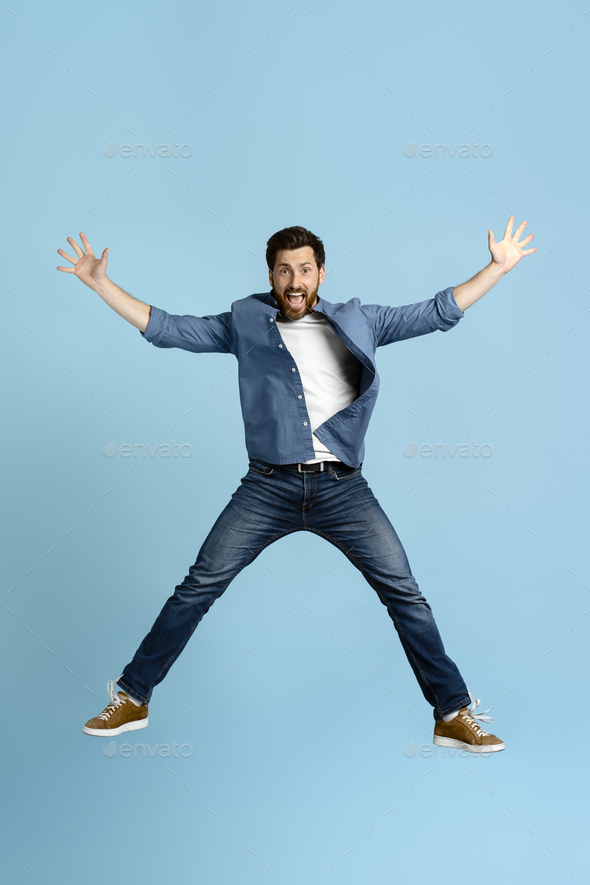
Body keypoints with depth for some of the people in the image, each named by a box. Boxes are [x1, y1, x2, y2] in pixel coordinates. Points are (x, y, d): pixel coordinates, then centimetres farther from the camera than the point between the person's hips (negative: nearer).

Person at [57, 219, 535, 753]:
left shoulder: (358, 322, 12)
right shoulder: (244, 323, 12)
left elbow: (438, 313, 14)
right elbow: (166, 328, 12)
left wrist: (498, 267, 11)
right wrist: (100, 283, 8)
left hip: (343, 488, 0)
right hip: (269, 487, 0)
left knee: (404, 592, -2)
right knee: (198, 588, 0)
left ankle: (454, 714, 13)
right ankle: (131, 698, 16)